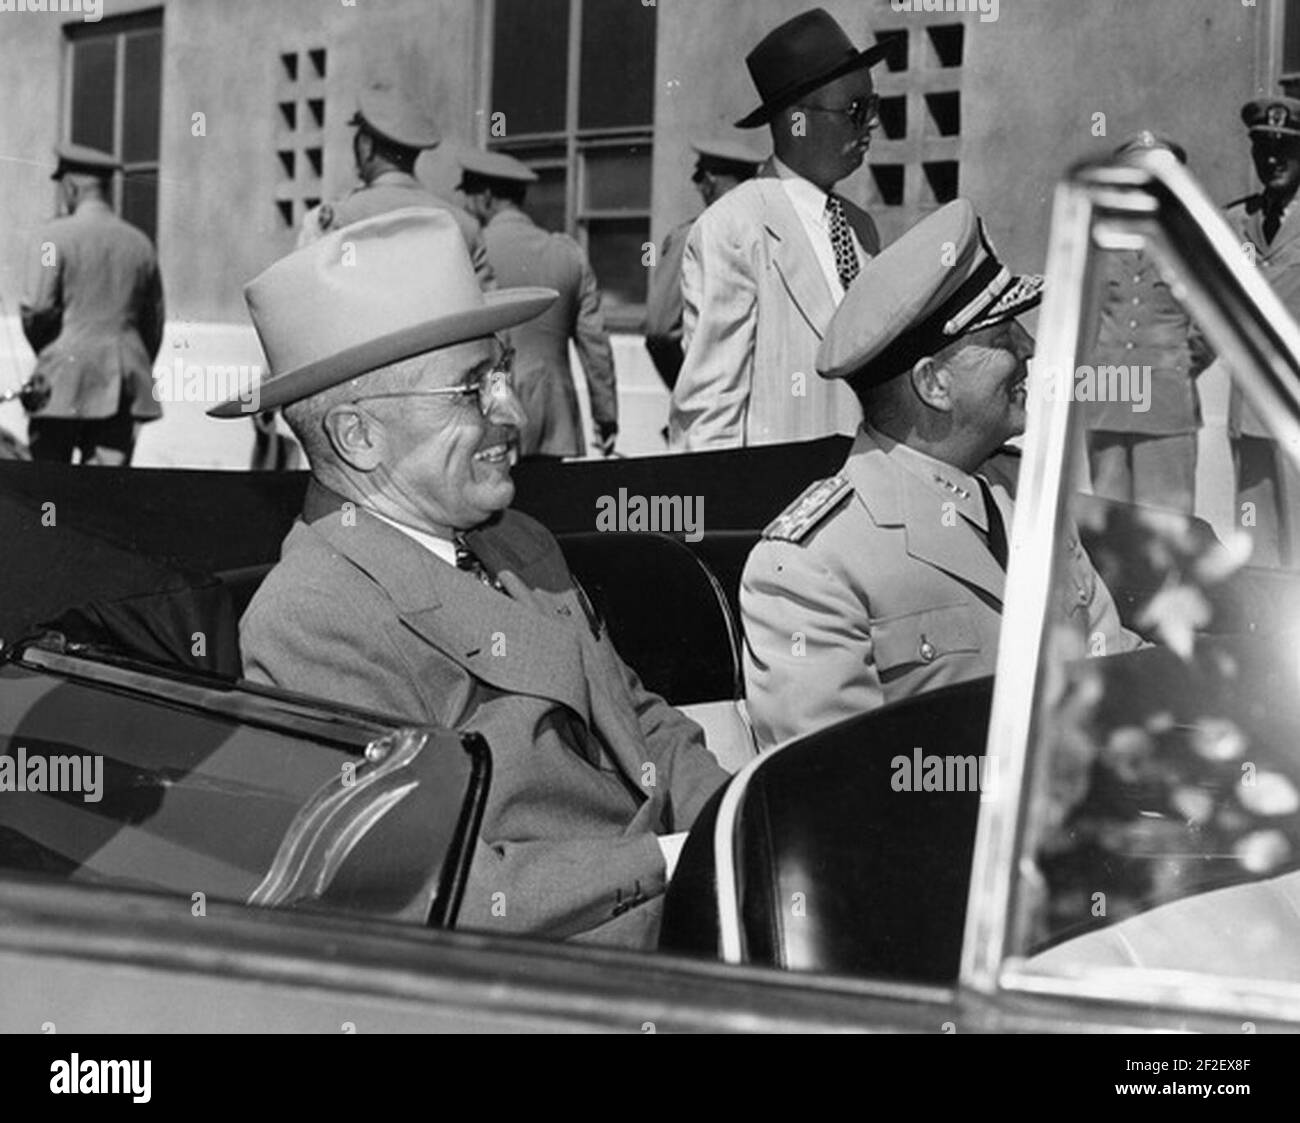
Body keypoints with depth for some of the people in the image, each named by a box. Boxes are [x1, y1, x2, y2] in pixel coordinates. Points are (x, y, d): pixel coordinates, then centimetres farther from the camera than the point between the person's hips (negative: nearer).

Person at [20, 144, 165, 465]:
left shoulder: (55, 235, -4)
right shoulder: (140, 242, 11)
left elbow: (38, 310, -9)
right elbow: (154, 322, 15)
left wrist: (45, 354, 10)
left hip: (65, 378, -4)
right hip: (124, 385, 4)